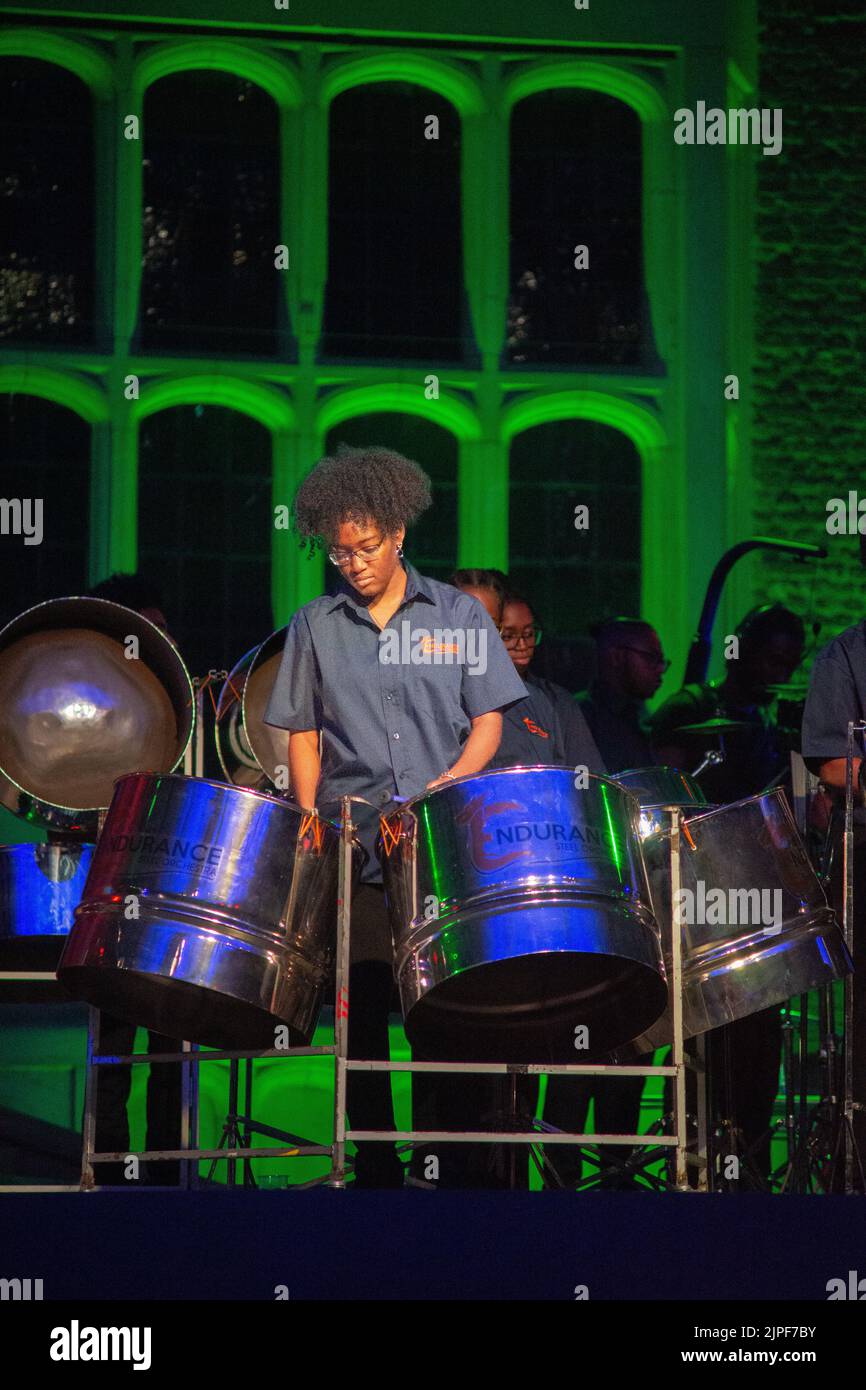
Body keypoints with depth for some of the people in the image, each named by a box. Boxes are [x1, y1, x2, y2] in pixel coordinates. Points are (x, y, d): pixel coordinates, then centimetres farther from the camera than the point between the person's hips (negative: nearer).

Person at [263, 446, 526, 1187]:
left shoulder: (458, 615, 7)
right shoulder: (315, 626, 10)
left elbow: (488, 719, 5)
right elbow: (303, 733, 13)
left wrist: (450, 784, -12)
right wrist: (309, 820, -1)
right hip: (354, 848, 1)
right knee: (362, 1007, 0)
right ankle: (375, 1167, 6)